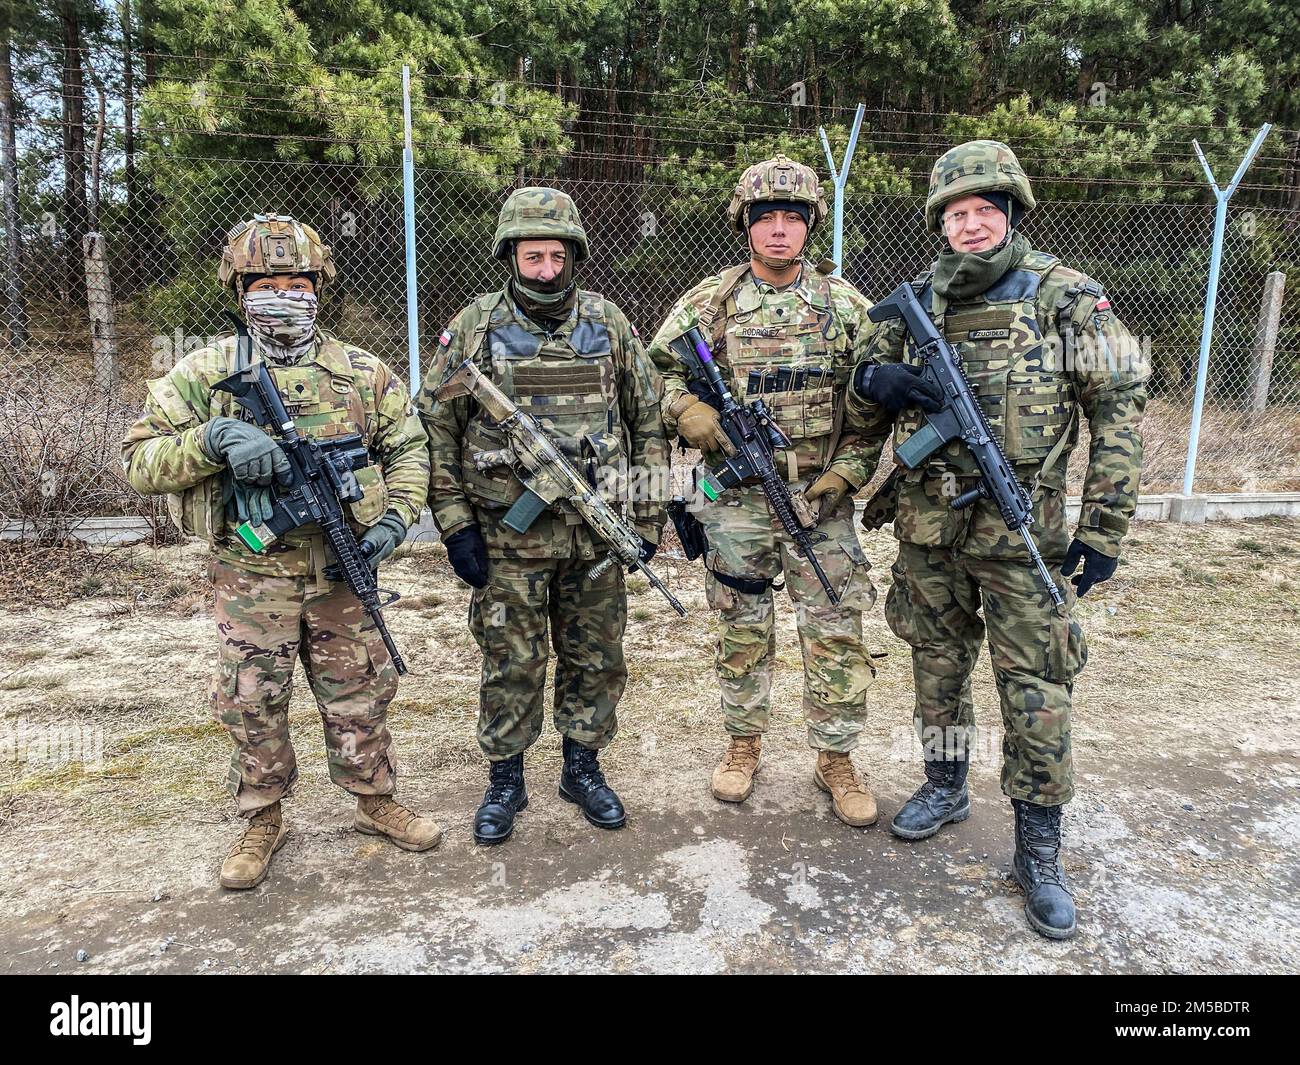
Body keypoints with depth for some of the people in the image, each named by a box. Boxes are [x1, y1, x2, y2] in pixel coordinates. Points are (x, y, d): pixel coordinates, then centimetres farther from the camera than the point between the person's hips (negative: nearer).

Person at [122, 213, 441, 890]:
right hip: (251, 575, -1)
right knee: (252, 707, 10)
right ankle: (262, 822, 31)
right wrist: (211, 440, -22)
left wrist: (395, 516, -6)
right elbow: (139, 459, -3)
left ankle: (375, 802, 33)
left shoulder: (360, 370, 3)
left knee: (360, 696, 13)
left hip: (342, 569, 1)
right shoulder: (205, 372, -1)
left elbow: (408, 447, 9)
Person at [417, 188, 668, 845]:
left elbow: (648, 423, 8)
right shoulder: (475, 328, -3)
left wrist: (646, 518, 4)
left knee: (595, 659, 12)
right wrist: (454, 524, -6)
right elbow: (436, 430, 0)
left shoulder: (609, 324, 3)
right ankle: (504, 781, 27)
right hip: (508, 536, -2)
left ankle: (583, 769, 32)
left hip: (595, 532, 2)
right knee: (510, 664, 8)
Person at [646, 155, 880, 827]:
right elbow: (660, 372, 7)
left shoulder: (844, 304, 3)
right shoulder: (709, 303, 2)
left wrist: (847, 471, -5)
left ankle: (835, 760, 20)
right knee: (741, 630, 11)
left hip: (820, 497, 0)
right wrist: (694, 415, -12)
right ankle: (744, 744, 30)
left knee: (837, 631, 2)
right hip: (737, 498, 0)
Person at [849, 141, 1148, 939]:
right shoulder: (916, 303, 6)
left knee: (1036, 688, 0)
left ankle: (1040, 849, 16)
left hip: (1020, 527, -3)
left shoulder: (1066, 298, -5)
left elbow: (1121, 414, -4)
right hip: (927, 522, 4)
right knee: (938, 665, 16)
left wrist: (1105, 529, -9)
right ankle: (947, 787, 37)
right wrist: (875, 380, -11)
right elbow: (866, 417, 13)